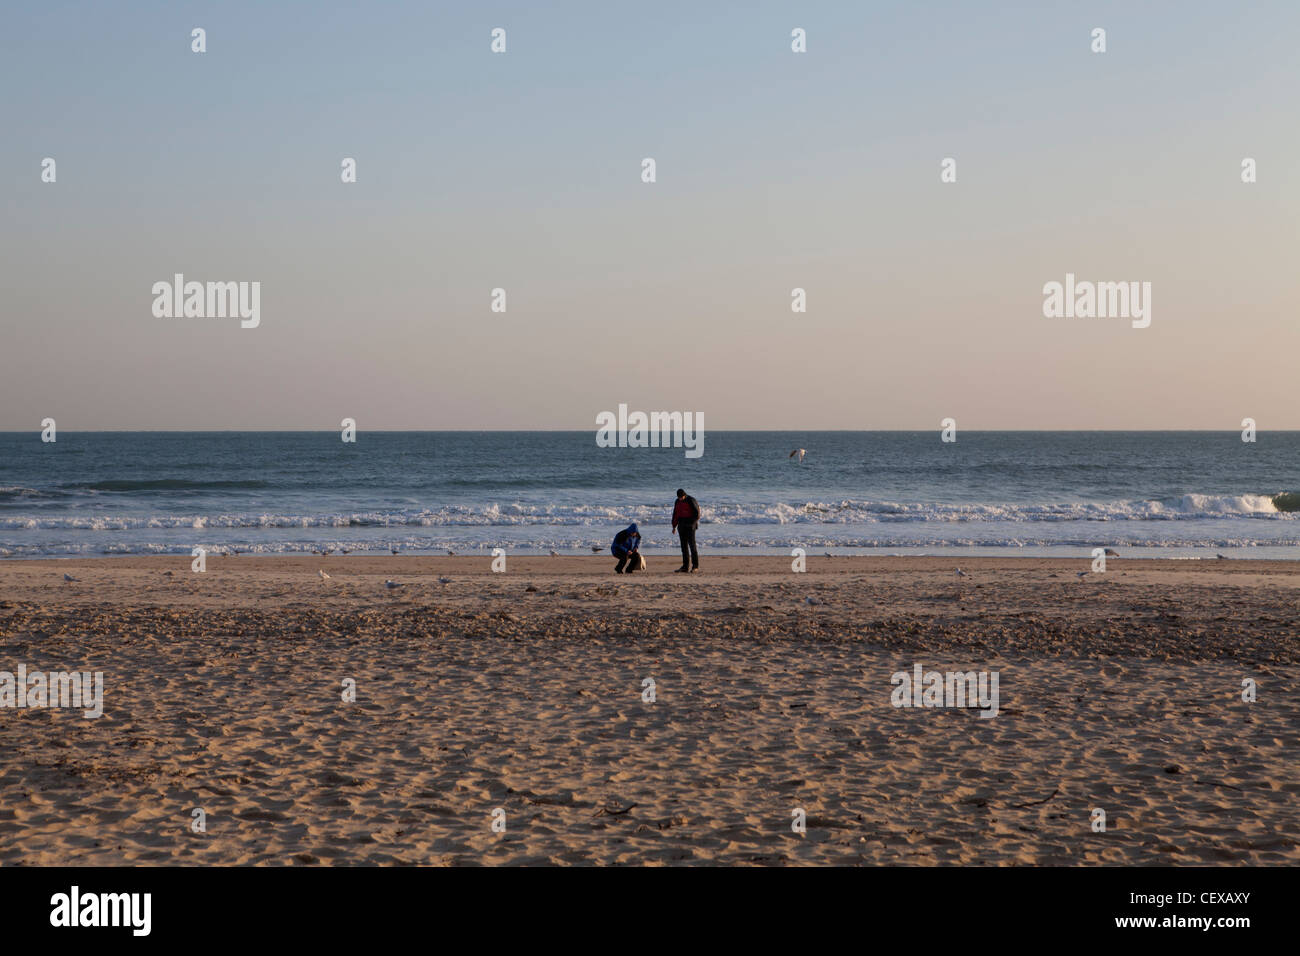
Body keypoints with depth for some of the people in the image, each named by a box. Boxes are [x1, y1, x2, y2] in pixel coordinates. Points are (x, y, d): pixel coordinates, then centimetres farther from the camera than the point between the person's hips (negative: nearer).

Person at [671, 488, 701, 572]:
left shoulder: (691, 501, -9)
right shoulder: (677, 502, 12)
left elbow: (697, 513, -12)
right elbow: (675, 514, 18)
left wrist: (692, 523, -19)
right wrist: (674, 526, 16)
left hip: (690, 525, -7)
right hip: (682, 526, 7)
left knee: (692, 544, -10)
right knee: (684, 546, 5)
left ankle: (695, 565, -5)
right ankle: (685, 566, 6)